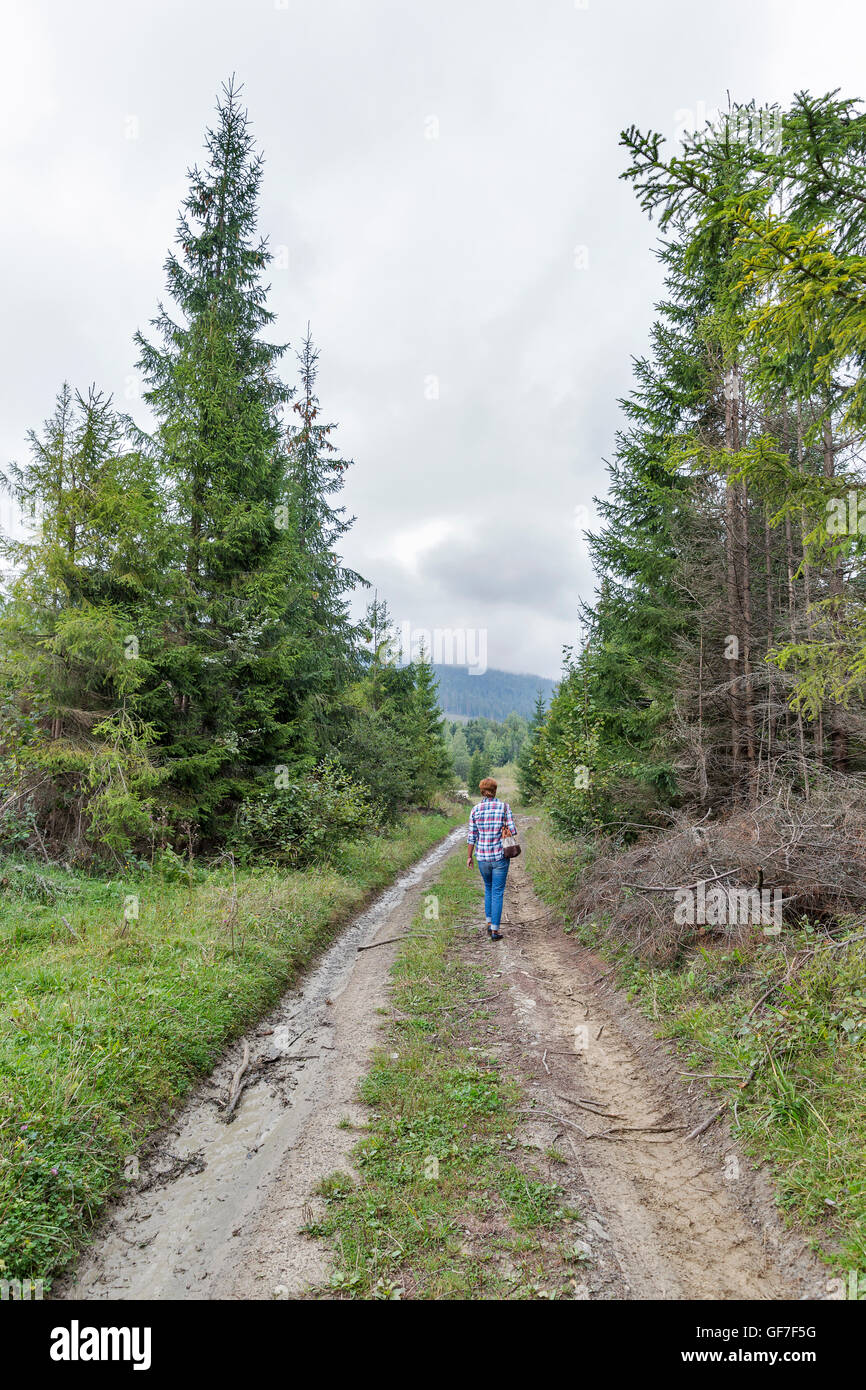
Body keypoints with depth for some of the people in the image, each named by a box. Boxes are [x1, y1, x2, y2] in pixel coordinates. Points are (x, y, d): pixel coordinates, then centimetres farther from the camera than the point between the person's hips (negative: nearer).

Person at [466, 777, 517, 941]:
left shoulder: (475, 809, -3)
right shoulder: (504, 806, -7)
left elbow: (472, 836, -1)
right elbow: (512, 830, -8)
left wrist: (469, 856, 8)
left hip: (482, 856, 2)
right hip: (500, 856, -2)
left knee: (488, 888, 24)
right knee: (498, 892, 6)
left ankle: (489, 923, 21)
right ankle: (495, 930, 5)